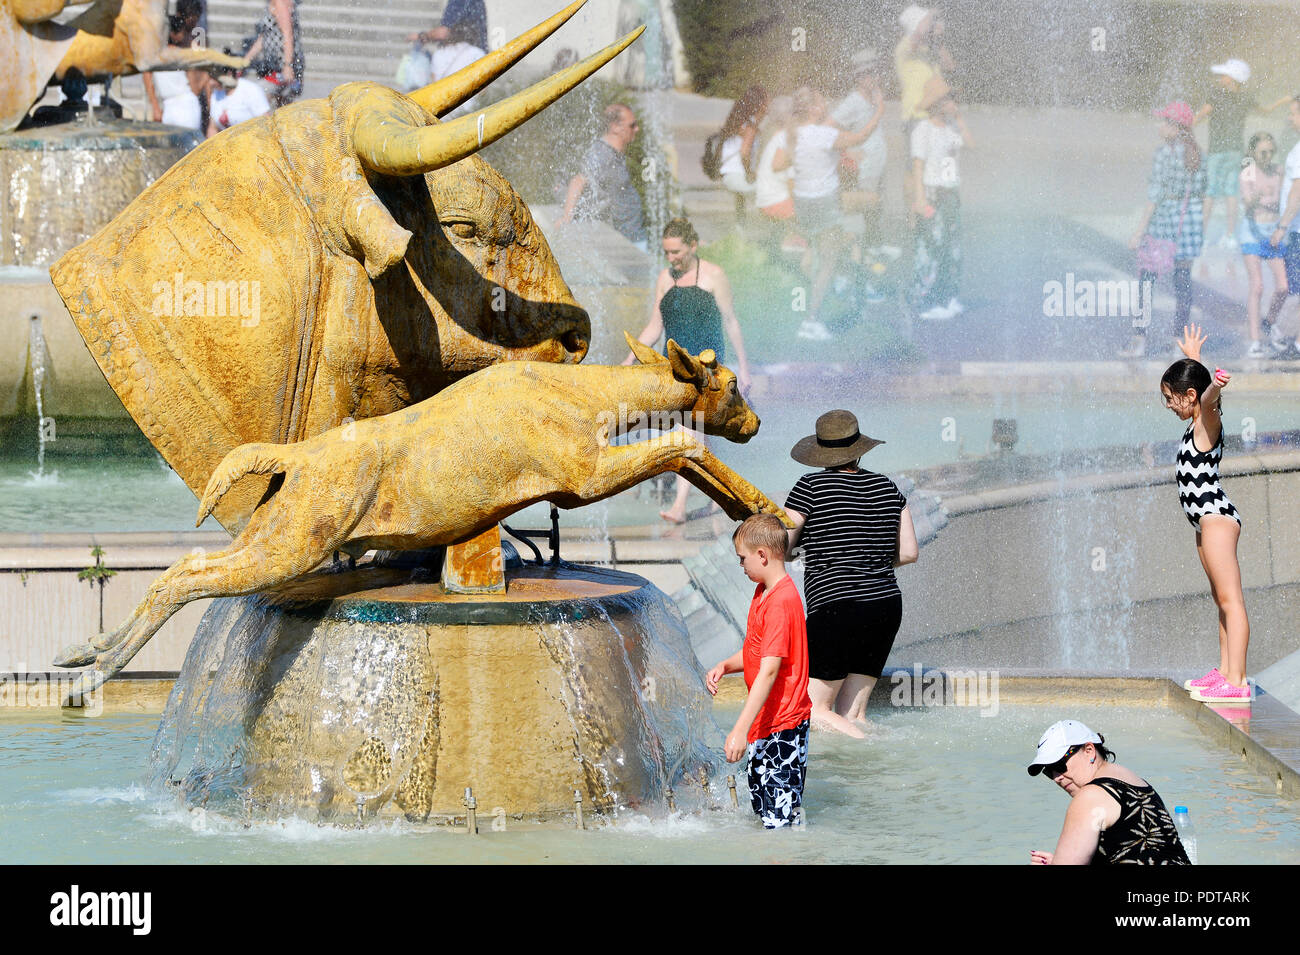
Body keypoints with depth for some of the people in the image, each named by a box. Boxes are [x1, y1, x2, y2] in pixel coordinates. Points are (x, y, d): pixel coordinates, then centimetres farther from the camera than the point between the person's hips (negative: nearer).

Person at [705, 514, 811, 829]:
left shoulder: (781, 602, -23)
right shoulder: (763, 592, 10)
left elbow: (769, 670, -28)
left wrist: (741, 729, -32)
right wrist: (725, 666, 0)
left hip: (782, 724, -11)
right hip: (767, 722, 11)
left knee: (781, 814, -8)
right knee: (761, 800, 20)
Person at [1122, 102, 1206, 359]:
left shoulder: (1164, 153, -13)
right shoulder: (1196, 152, 6)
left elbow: (1156, 193, -16)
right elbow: (1200, 190, 10)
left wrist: (1141, 230, -14)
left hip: (1164, 218, -6)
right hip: (1190, 220, 6)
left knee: (1146, 280, 0)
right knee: (1183, 278, 10)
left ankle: (1139, 339, -3)